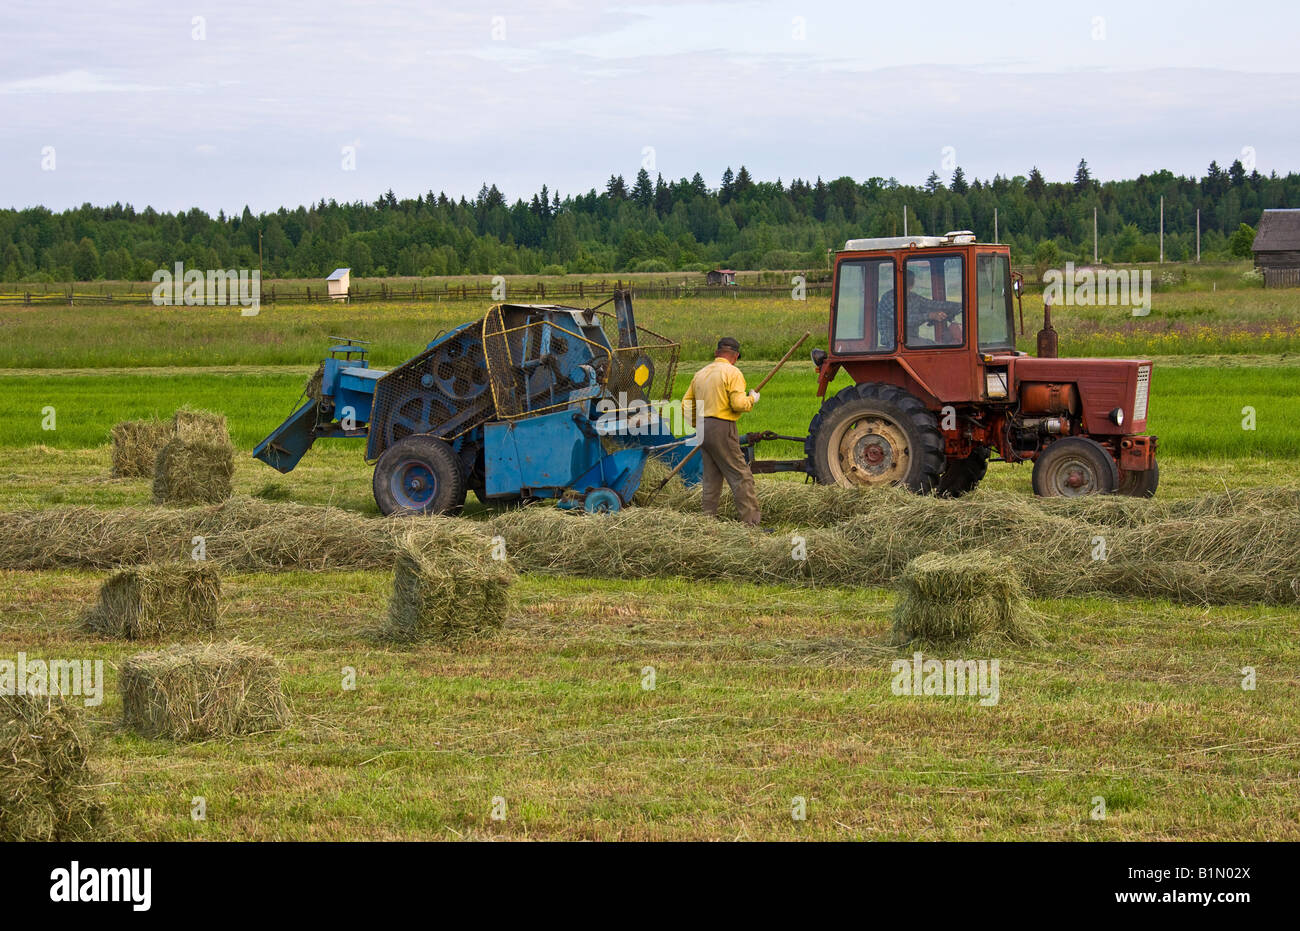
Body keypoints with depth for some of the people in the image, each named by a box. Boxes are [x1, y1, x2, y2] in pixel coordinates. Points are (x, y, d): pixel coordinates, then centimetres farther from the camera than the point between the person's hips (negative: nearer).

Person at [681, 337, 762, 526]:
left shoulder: (701, 374, 16)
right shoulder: (732, 373, -7)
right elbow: (738, 404, -17)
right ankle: (751, 522, -10)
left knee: (711, 478, 13)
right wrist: (752, 399, 2)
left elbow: (686, 406, 17)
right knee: (741, 476, -6)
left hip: (703, 429, 7)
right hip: (722, 429, -7)